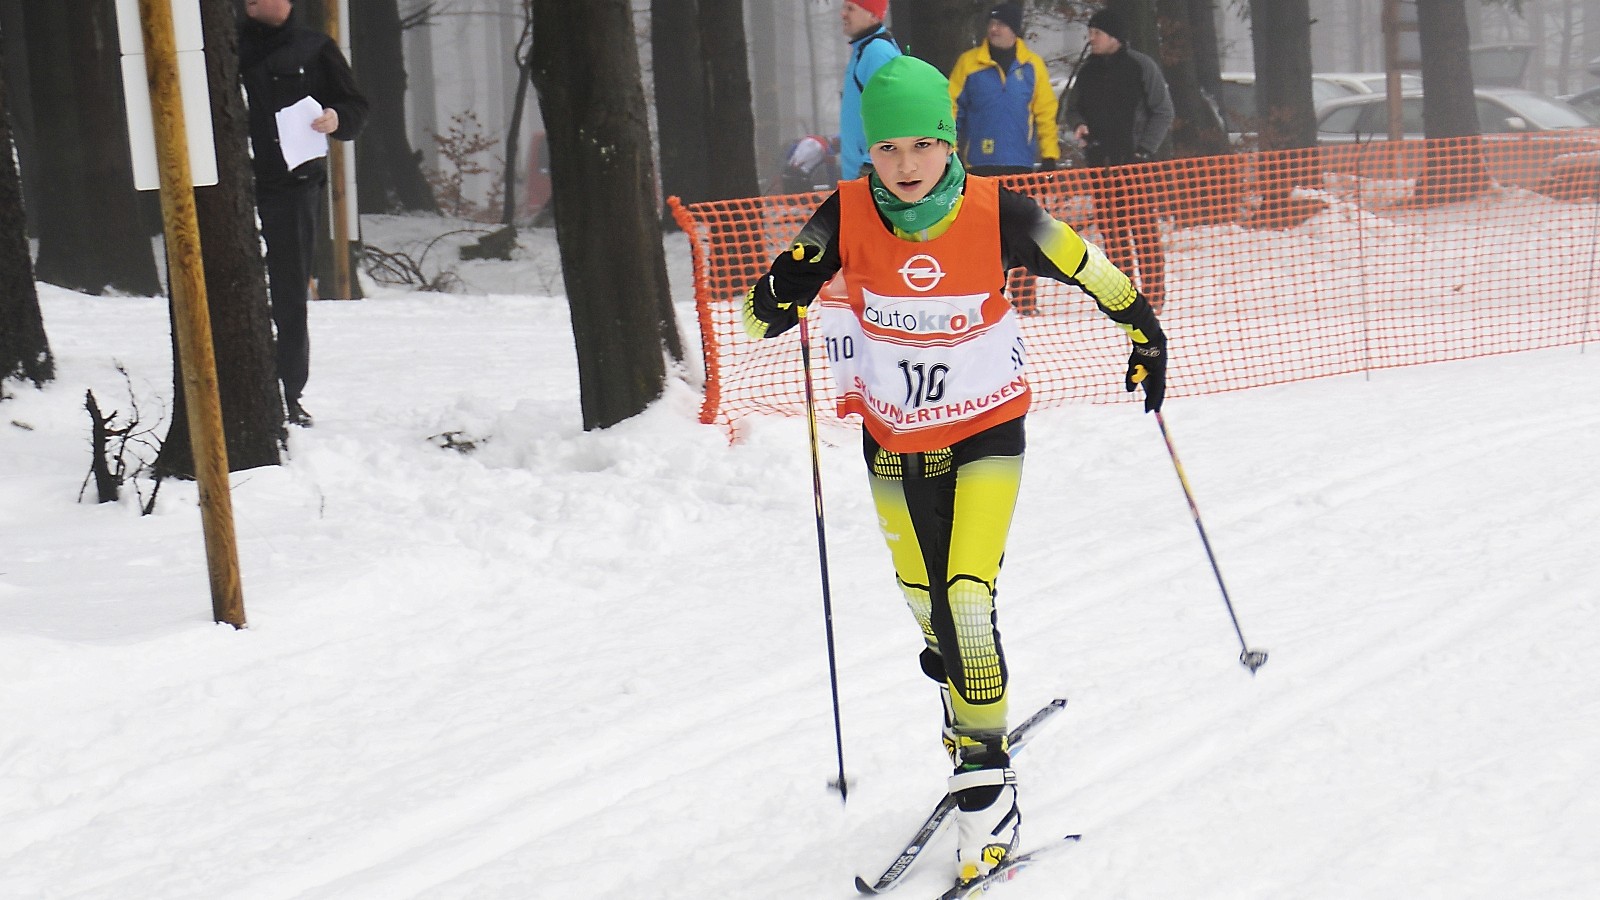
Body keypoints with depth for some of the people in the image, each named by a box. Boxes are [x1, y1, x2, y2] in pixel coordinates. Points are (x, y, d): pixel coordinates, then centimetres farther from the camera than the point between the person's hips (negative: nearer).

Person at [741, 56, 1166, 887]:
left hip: (985, 432, -3)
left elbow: (1087, 265, -3)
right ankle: (971, 739, 36)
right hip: (893, 441, 3)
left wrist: (1143, 329, 9)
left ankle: (986, 781, -4)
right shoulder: (847, 219, -16)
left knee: (967, 605, -15)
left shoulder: (996, 215, -20)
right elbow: (762, 314, -13)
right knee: (930, 616, 12)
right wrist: (779, 296, -36)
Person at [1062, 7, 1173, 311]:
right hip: (1100, 161, 5)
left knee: (1143, 226, -7)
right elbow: (1073, 107, 21)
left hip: (1135, 162, -5)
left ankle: (1153, 294, -4)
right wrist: (1078, 124, -2)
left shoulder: (1141, 66, -3)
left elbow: (1163, 112, -2)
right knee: (1110, 228, 4)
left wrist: (1145, 149, -10)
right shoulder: (1089, 70, 12)